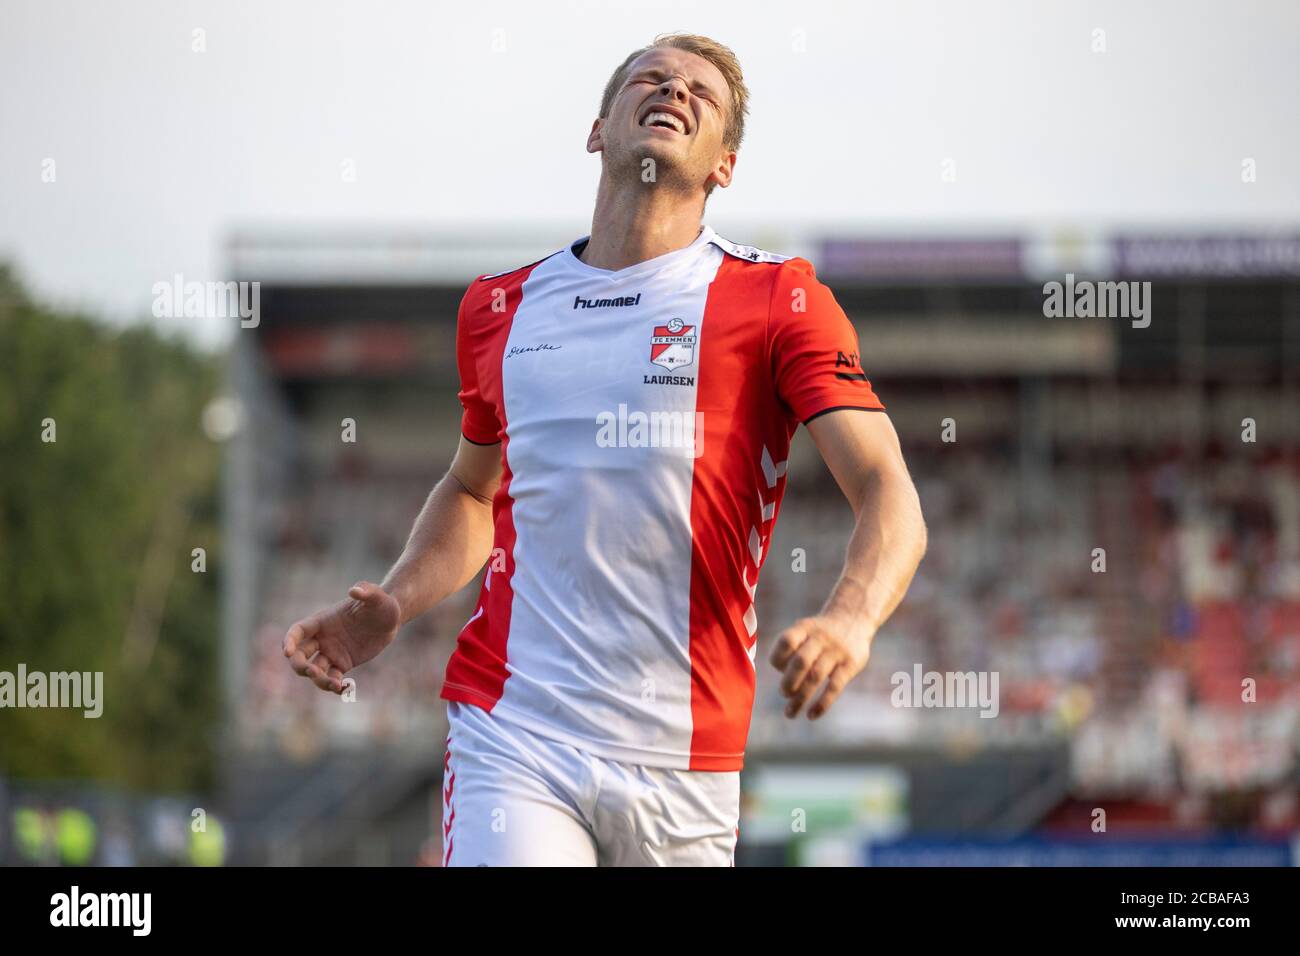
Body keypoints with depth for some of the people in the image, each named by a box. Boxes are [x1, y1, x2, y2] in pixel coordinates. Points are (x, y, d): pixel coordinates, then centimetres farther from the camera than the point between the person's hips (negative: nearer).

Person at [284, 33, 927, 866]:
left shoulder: (775, 298, 1)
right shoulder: (498, 308, 12)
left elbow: (889, 494, -8)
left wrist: (850, 621, -29)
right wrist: (391, 608, 11)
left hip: (684, 762, -1)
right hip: (510, 735, 1)